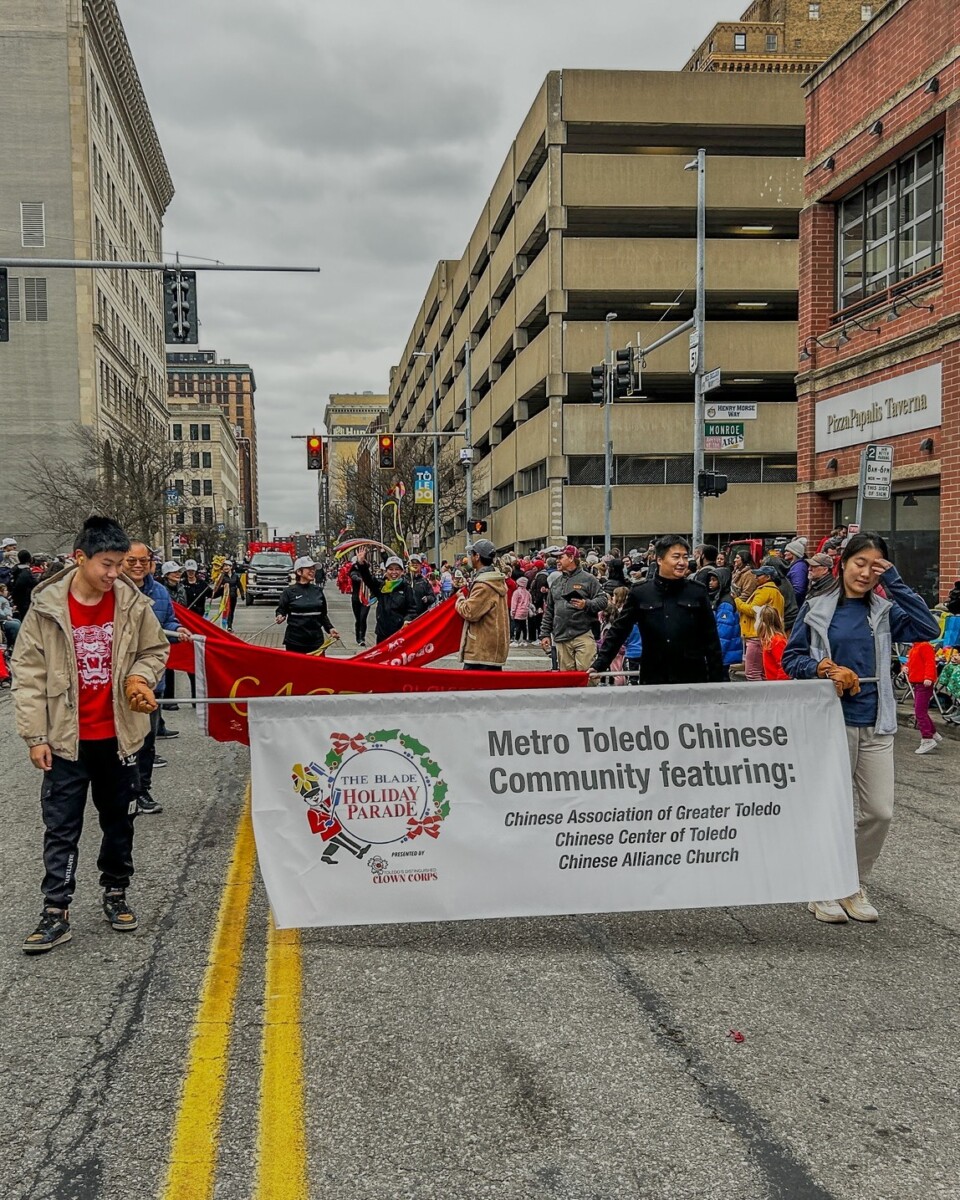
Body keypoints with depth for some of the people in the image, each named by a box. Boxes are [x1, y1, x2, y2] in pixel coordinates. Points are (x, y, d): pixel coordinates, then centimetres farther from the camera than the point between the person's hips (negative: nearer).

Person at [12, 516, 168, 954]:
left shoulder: (133, 604, -6)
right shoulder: (46, 606, -9)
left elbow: (155, 650, 10)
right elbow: (28, 673, -4)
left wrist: (140, 677, -12)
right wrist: (35, 736, -6)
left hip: (118, 735, 2)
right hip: (66, 739, -2)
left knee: (118, 819, 14)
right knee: (60, 827, 3)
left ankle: (115, 893, 32)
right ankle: (56, 913, 11)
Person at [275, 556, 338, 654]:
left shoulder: (318, 591, 8)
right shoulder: (289, 592, -2)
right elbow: (281, 610, 3)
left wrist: (329, 628, 3)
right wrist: (280, 617, -19)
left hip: (316, 640, 3)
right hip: (295, 641, -3)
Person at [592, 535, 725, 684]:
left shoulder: (697, 592, 4)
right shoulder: (640, 593, 3)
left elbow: (711, 639, 6)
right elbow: (618, 631, 7)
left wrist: (717, 680, 2)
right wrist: (599, 665, -1)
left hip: (693, 678, 0)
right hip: (653, 678, 0)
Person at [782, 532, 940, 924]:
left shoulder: (885, 611, 6)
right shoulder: (817, 609, 0)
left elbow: (928, 628, -9)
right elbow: (791, 658, 4)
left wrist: (895, 583, -10)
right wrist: (823, 668, -15)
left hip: (875, 723, 3)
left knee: (879, 812, 3)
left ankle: (855, 887, 22)